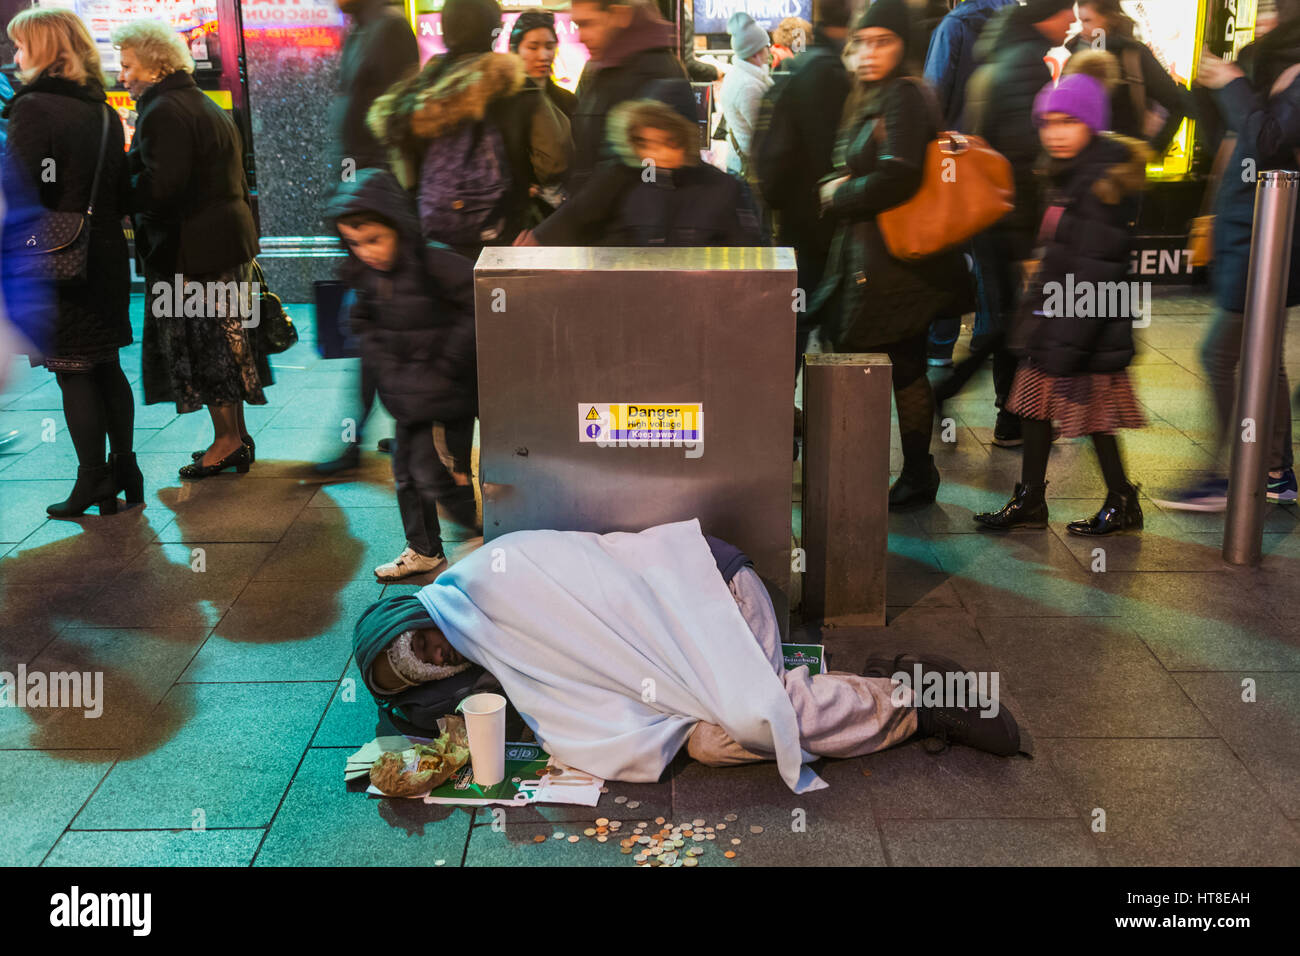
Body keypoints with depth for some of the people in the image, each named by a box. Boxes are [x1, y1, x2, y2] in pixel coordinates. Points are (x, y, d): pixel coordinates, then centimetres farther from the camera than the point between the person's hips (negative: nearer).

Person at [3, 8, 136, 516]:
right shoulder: (103, 112, 9)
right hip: (106, 257, 7)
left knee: (73, 375, 0)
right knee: (107, 368, 14)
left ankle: (93, 485, 6)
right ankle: (124, 473, 20)